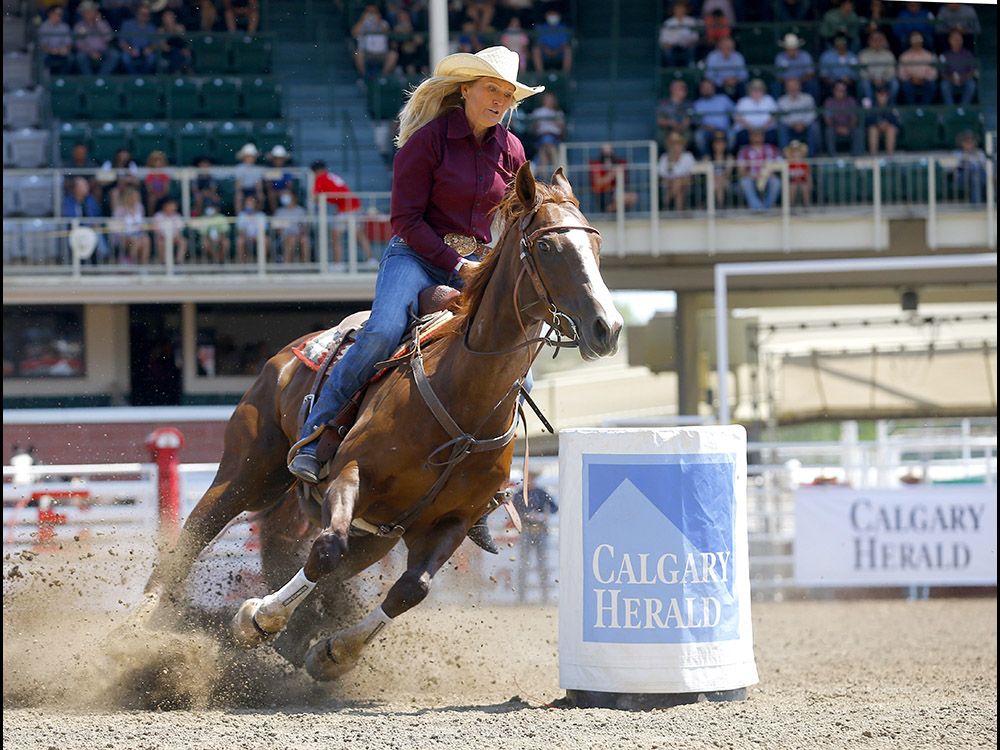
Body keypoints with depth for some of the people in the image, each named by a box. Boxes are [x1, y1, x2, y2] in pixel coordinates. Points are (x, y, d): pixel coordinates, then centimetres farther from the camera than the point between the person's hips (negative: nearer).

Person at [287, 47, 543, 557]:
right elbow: (407, 219, -10)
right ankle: (312, 438, -24)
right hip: (416, 254, -5)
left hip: (477, 264, 5)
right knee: (383, 332, -34)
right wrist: (456, 265, -16)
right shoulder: (428, 140, -7)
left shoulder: (510, 151, 9)